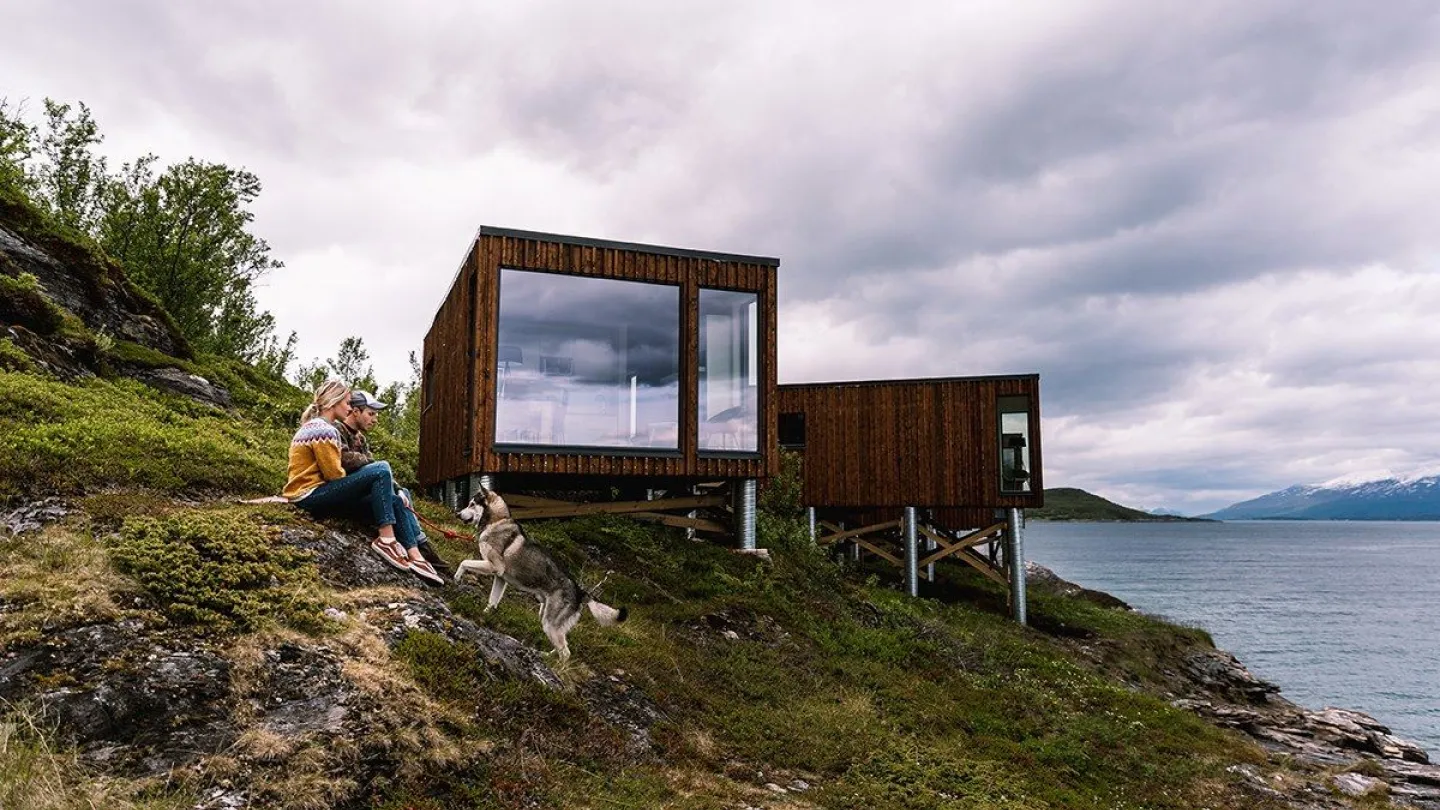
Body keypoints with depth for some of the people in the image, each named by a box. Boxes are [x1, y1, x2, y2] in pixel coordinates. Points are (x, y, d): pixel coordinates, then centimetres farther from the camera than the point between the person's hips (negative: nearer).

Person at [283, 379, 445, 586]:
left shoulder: (317, 426, 19)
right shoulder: (323, 430, -13)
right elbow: (334, 473, -17)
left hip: (318, 495, 10)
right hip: (309, 496, -10)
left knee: (392, 498, 3)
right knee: (381, 470, -22)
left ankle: (414, 556, -4)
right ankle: (385, 539, -23)